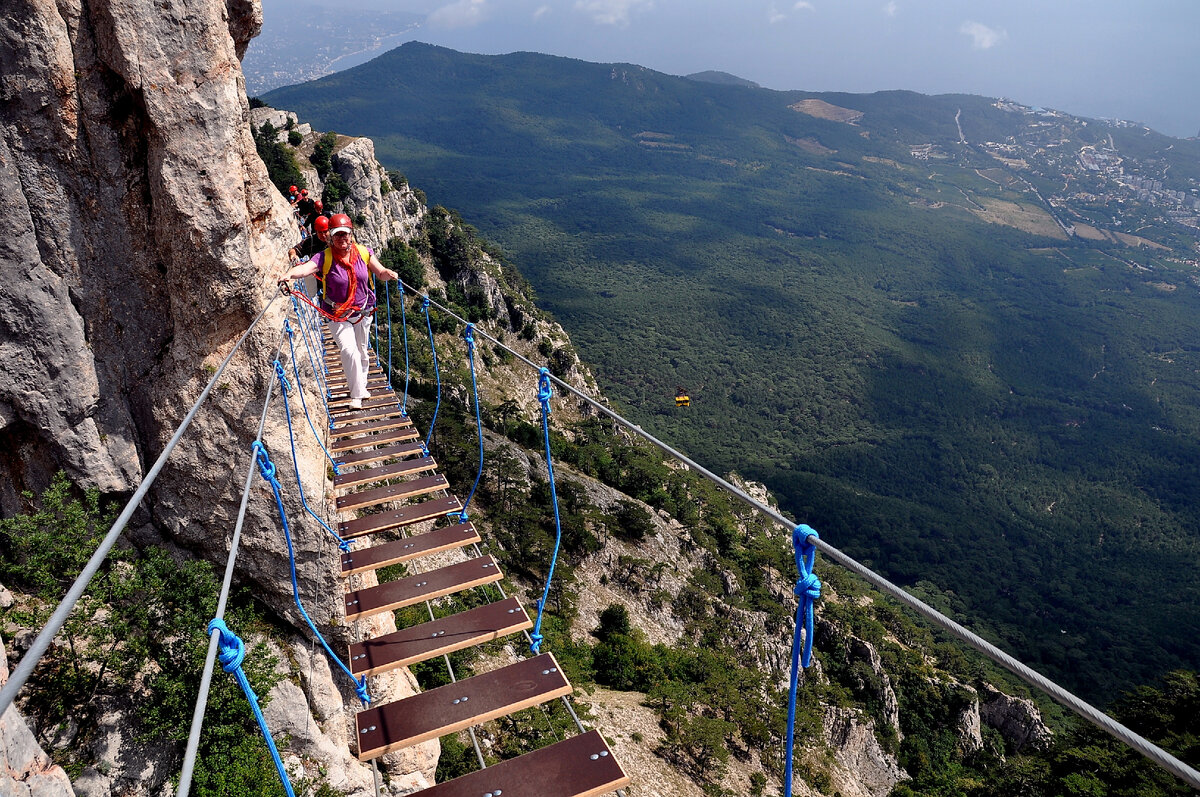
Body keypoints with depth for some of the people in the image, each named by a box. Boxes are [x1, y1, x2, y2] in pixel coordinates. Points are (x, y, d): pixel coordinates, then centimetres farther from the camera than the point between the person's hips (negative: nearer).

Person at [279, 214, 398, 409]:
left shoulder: (363, 252, -4)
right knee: (348, 350, -17)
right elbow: (306, 268, -30)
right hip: (337, 314, -3)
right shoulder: (325, 257, -14)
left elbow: (380, 272, -3)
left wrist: (389, 273, -27)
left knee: (362, 351, 16)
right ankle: (356, 395, -4)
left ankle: (361, 385, 40)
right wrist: (290, 274, -51)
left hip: (362, 312, 3)